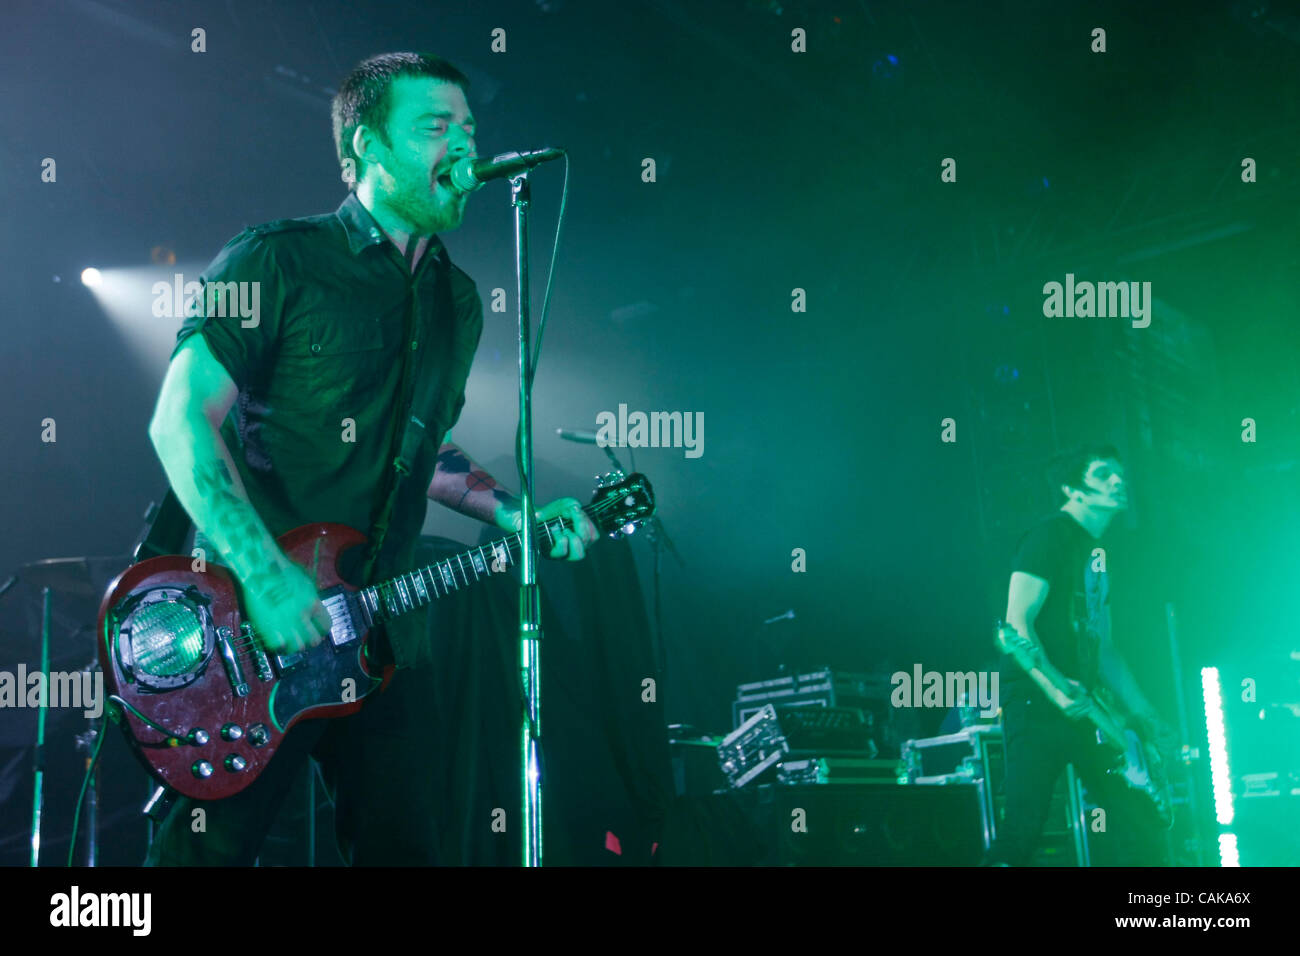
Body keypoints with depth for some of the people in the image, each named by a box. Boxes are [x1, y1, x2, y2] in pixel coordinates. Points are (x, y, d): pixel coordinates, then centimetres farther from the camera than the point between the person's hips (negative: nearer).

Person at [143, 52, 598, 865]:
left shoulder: (458, 301, 14)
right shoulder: (277, 261, -7)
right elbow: (180, 417, -13)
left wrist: (514, 514, 7)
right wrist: (262, 573, -22)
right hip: (250, 618, -6)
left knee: (403, 843, 10)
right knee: (213, 845, -1)